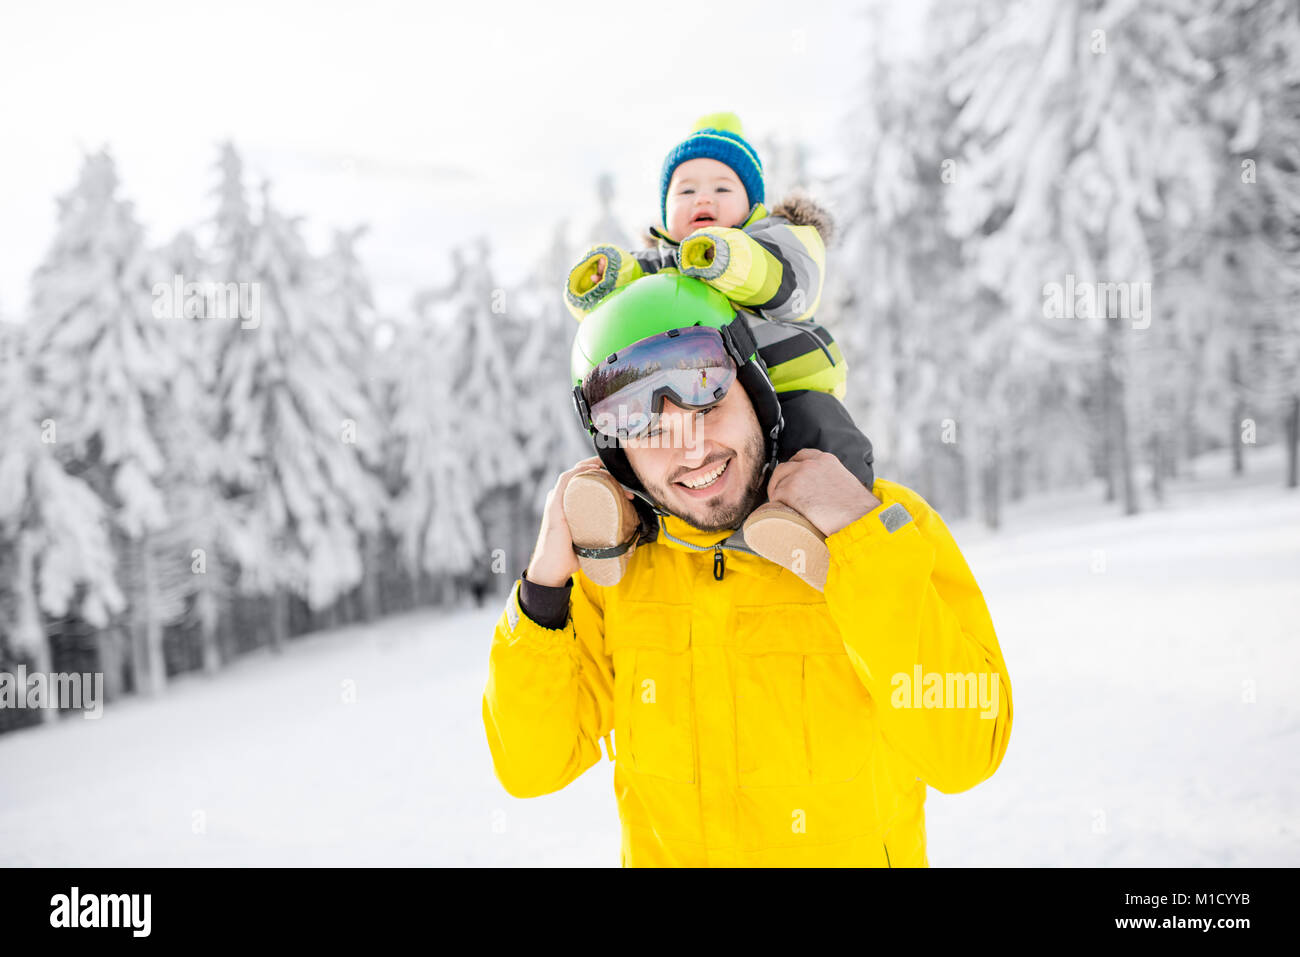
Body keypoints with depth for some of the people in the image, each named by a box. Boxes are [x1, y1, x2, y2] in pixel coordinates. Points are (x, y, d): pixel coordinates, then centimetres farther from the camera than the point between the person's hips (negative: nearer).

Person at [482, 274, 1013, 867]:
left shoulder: (888, 524, -11)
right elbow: (532, 768, -2)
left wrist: (868, 540, -24)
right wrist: (543, 586, -13)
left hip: (855, 852, -1)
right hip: (663, 854, 2)